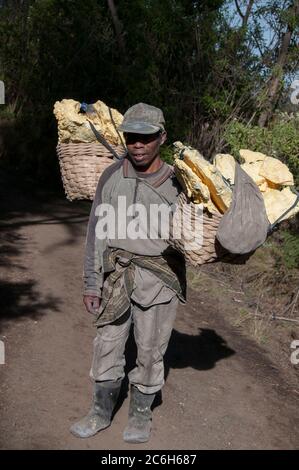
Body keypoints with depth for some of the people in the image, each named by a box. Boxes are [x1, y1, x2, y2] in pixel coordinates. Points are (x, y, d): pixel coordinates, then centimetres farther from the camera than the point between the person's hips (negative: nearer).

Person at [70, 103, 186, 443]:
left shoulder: (177, 181, -5)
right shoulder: (111, 176, -1)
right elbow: (97, 232, 3)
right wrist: (91, 283, 1)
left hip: (159, 278, -1)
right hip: (116, 276, 2)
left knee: (150, 350, 9)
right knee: (107, 345, 10)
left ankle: (140, 413, 31)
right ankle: (101, 411, 31)